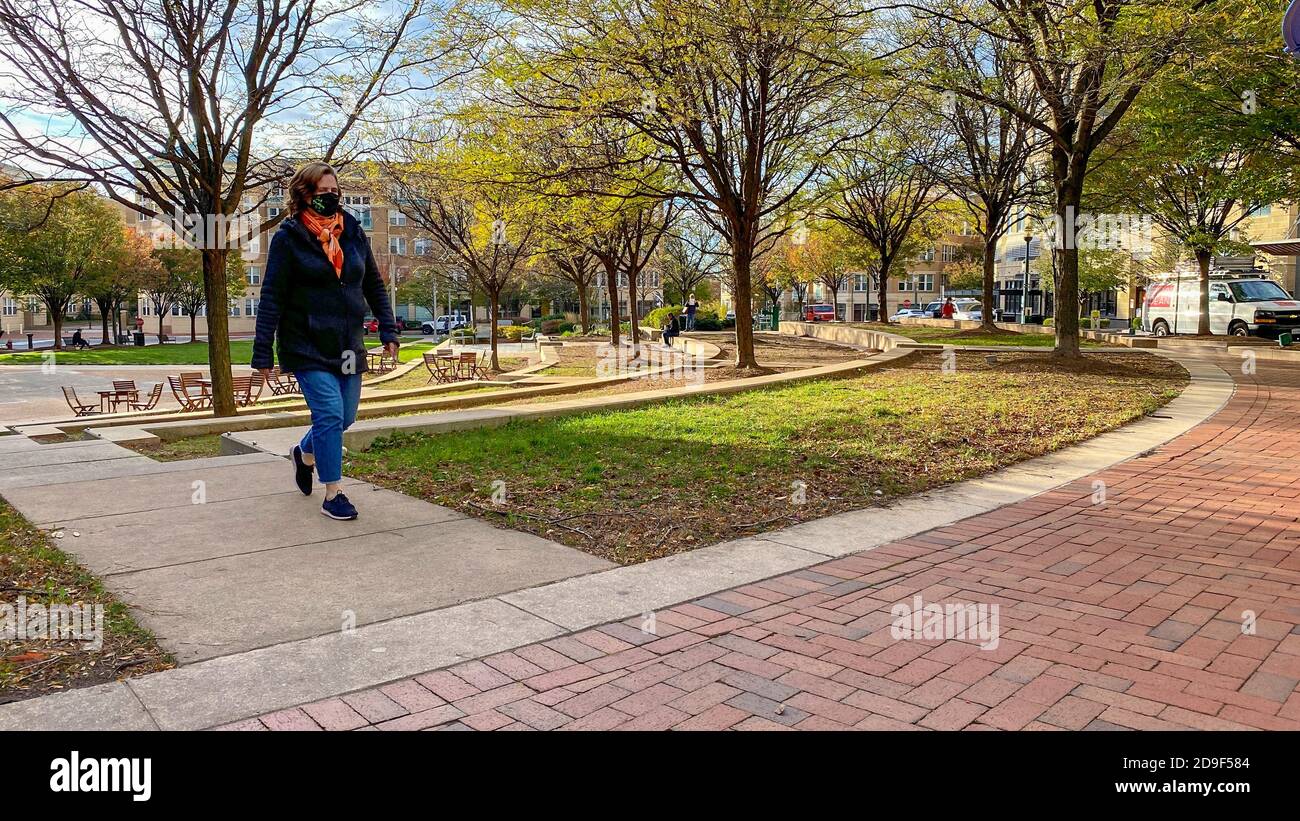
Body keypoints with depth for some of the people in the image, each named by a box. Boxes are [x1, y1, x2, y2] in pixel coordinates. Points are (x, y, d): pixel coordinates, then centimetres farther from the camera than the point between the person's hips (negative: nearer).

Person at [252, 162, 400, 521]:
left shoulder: (353, 232, 6)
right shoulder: (288, 238, -7)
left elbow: (374, 286, 13)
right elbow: (271, 297, -8)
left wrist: (388, 331, 4)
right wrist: (262, 352, -11)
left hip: (348, 346, 5)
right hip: (307, 346, -5)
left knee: (344, 418, 12)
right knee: (329, 414, -12)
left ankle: (304, 453, 43)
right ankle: (333, 494, 1)